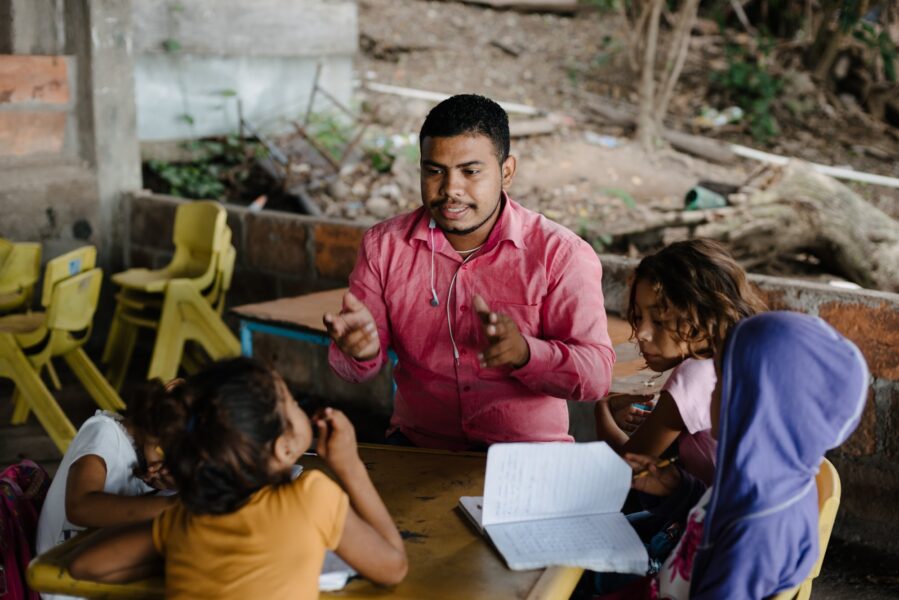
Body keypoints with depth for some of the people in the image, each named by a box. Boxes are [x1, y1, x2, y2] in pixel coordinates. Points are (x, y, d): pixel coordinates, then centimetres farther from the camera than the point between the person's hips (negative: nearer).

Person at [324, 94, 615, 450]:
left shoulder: (561, 254, -6)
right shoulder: (384, 245, 2)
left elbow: (597, 374, -13)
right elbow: (358, 370, 4)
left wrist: (524, 352, -33)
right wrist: (361, 350, -21)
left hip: (526, 454, 0)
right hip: (416, 445, 1)